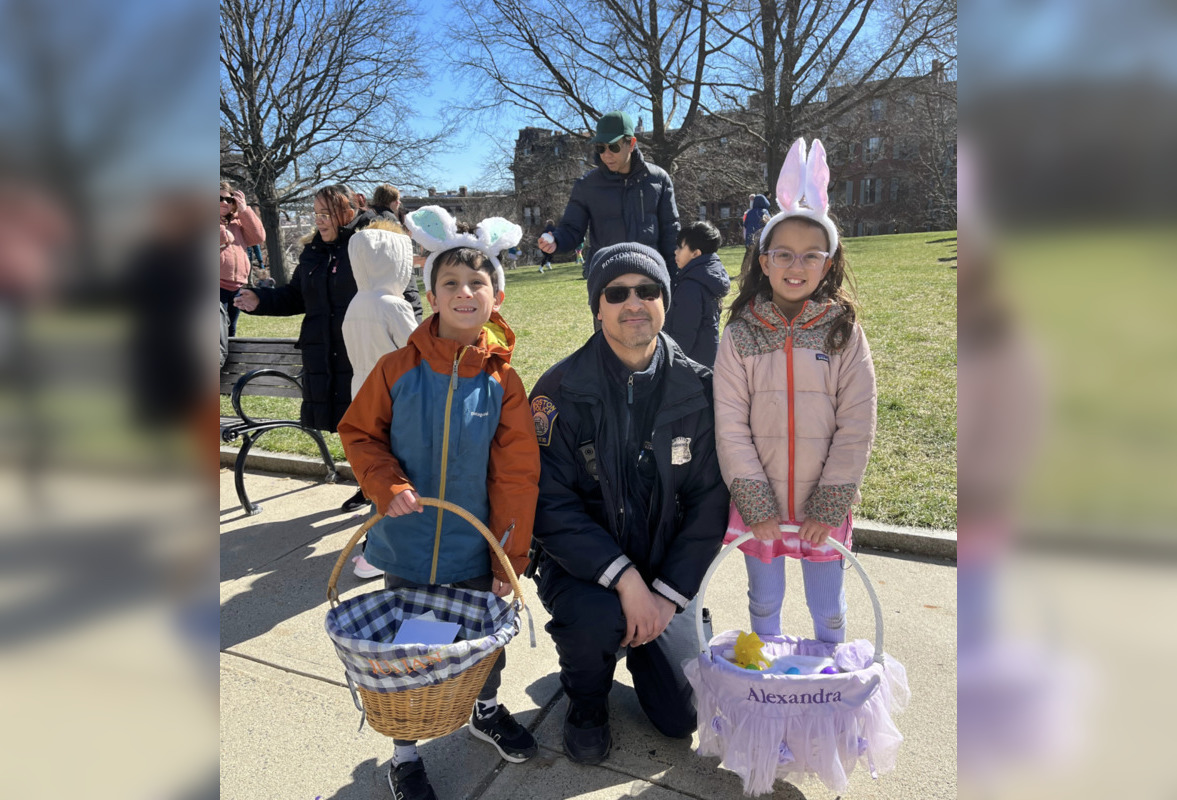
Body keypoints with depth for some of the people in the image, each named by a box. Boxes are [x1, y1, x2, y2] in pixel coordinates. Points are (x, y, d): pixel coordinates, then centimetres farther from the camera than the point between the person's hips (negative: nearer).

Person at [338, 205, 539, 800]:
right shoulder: (398, 369, -9)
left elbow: (516, 473, -6)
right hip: (407, 542, 0)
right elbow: (359, 432, 2)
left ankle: (486, 709, 50)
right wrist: (387, 485, -16)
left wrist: (510, 552, -6)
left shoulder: (502, 379, -8)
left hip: (475, 548, 1)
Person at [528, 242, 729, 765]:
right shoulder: (562, 390, -15)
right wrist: (624, 579, -27)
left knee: (679, 719, 1)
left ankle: (633, 638, 33)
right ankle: (586, 700, 3)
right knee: (597, 619, -34)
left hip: (665, 570, 3)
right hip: (582, 565, -2)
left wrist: (669, 593, -12)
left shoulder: (697, 388, -8)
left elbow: (710, 501, -6)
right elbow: (551, 505, -18)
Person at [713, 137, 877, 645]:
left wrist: (828, 508, -10)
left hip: (824, 508, 0)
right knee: (764, 605, 18)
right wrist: (757, 505, -12)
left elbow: (856, 428, -6)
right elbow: (730, 428, -8)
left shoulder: (845, 335, -4)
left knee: (829, 612, 15)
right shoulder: (740, 337, -5)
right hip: (759, 506, 0)